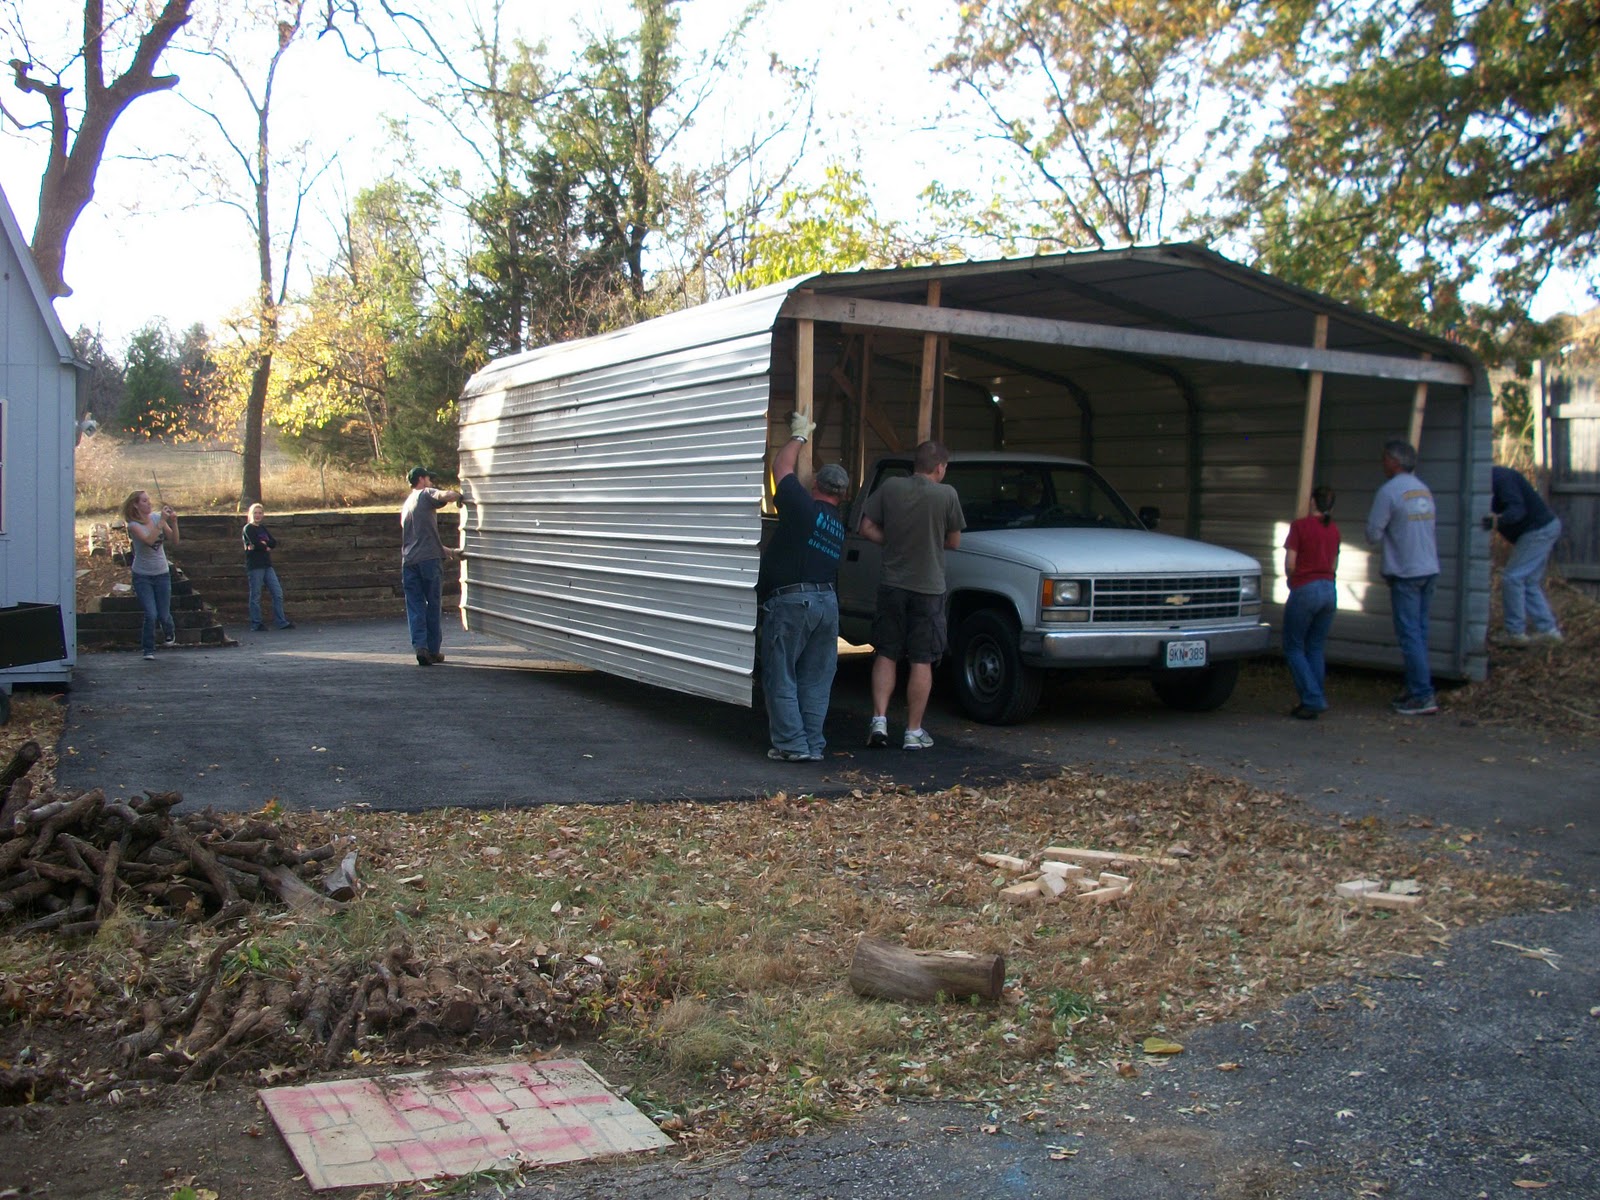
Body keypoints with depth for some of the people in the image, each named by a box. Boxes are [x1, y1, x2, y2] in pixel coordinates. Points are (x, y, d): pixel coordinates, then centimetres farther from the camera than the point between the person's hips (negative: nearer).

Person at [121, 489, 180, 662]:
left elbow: (174, 541, -3)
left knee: (163, 615, 5)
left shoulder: (157, 518, -1)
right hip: (142, 576, -3)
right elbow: (149, 540, -31)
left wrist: (173, 522, -16)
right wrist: (162, 521, -32)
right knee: (150, 615, -12)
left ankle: (170, 633, 40)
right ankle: (148, 650, 5)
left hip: (162, 573, 3)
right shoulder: (133, 525, -12)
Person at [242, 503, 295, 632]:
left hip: (267, 565, 7)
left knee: (278, 593, 4)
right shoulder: (248, 529, -3)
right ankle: (256, 624, 4)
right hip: (254, 566, -7)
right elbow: (256, 544, -17)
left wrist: (264, 544, -12)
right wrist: (267, 547, 0)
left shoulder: (263, 528, 17)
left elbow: (274, 543, 4)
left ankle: (282, 622, 8)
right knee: (255, 596, -2)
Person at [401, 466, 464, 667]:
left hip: (408, 560, 6)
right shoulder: (426, 494, 3)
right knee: (433, 605, 4)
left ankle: (419, 646, -12)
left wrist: (447, 550, 36)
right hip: (429, 559, -6)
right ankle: (433, 650, 7)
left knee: (415, 607, 3)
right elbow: (446, 496, -21)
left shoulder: (406, 504, 26)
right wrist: (459, 496, 0)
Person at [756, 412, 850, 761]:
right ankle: (814, 744, 11)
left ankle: (792, 744, 0)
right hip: (827, 602, 7)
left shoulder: (803, 507, -6)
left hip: (789, 601, -7)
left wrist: (799, 436, 18)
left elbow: (781, 467, 5)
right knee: (816, 680, 11)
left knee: (781, 677, 1)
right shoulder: (839, 526, 16)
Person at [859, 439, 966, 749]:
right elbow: (953, 542, 0)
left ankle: (879, 720, 4)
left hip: (892, 584, 3)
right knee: (922, 661, 5)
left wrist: (893, 541, 10)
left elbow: (867, 529, 1)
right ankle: (913, 732, 9)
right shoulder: (946, 494, -9)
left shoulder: (890, 488, -1)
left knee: (886, 655, 14)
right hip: (928, 588, -2)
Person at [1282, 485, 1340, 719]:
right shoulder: (1333, 530, 10)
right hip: (1329, 591, 6)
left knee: (1293, 648, 5)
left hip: (1305, 590, -6)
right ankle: (1314, 701, 13)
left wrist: (1292, 582, 9)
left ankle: (1313, 699, -6)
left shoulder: (1300, 526, -8)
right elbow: (1333, 566, 13)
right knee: (1315, 649, 14)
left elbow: (1290, 564, -8)